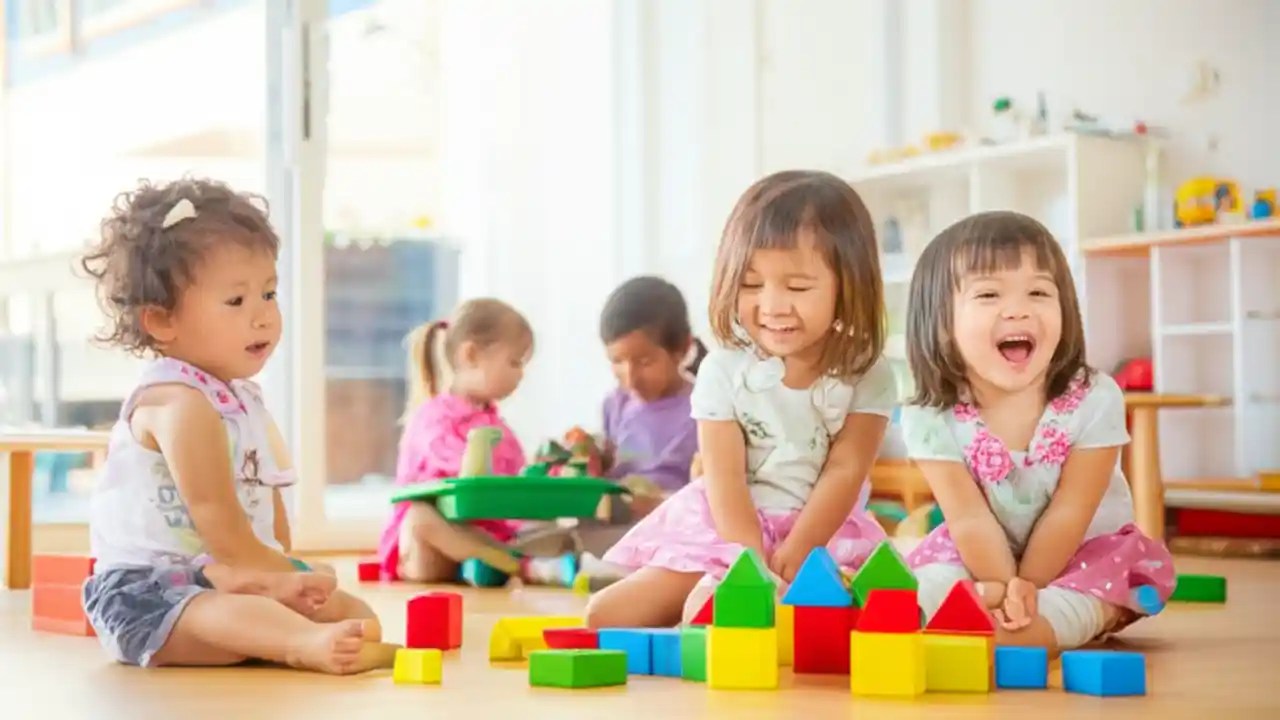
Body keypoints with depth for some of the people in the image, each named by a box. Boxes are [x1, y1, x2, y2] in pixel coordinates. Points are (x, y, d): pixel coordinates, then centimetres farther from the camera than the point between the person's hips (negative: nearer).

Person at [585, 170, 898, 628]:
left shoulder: (867, 375, -7)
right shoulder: (723, 370, -7)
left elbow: (844, 473, -11)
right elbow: (725, 480, -12)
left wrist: (789, 561, -20)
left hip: (823, 532, -1)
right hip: (726, 529, 1)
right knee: (605, 616, -12)